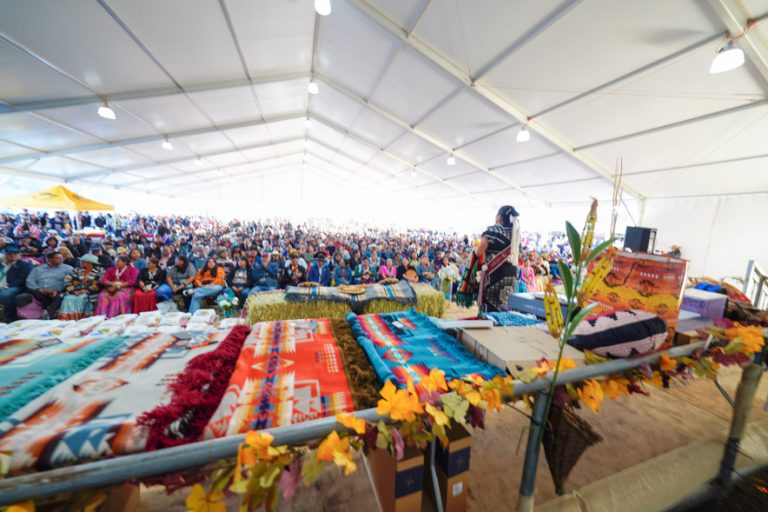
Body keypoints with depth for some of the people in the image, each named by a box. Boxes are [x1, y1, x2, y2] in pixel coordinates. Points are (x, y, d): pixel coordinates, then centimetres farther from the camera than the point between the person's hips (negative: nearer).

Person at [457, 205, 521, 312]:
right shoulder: (516, 233, 12)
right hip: (511, 275, 7)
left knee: (488, 310, 0)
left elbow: (477, 253, -12)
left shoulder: (493, 231, -8)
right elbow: (516, 256, 16)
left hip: (493, 275, -6)